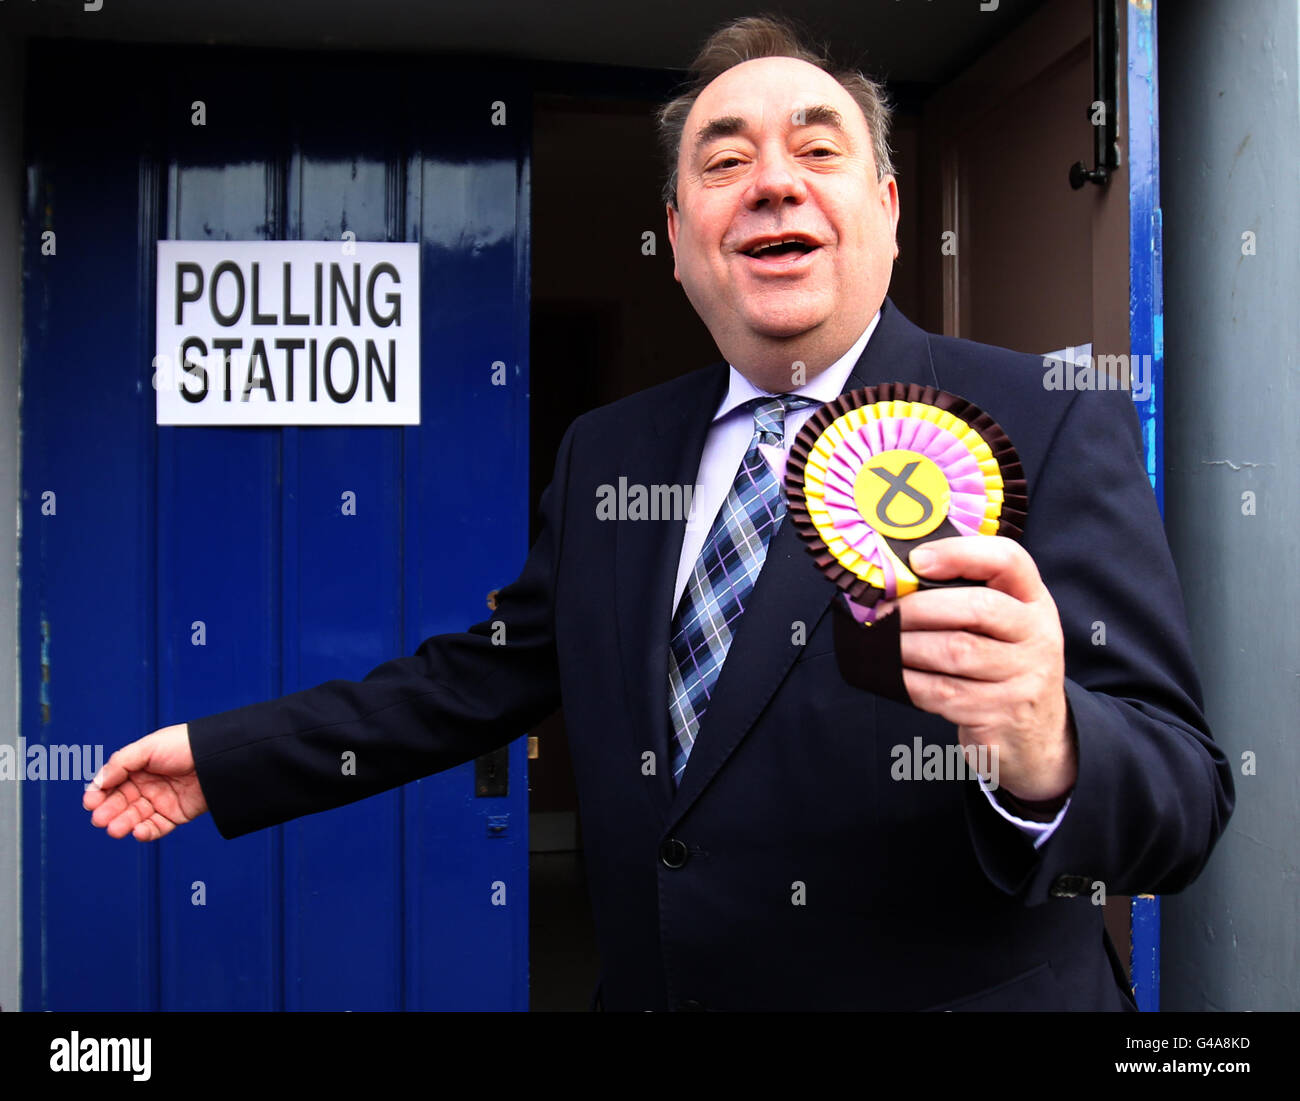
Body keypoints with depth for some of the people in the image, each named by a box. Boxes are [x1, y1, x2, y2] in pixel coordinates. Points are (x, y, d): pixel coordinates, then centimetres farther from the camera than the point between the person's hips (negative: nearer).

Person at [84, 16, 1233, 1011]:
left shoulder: (1052, 423, -13)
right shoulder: (607, 451, 3)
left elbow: (1182, 796, -17)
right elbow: (480, 676, 10)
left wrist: (1047, 756, -39)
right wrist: (222, 757, 9)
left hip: (958, 992, -4)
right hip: (650, 985, 5)